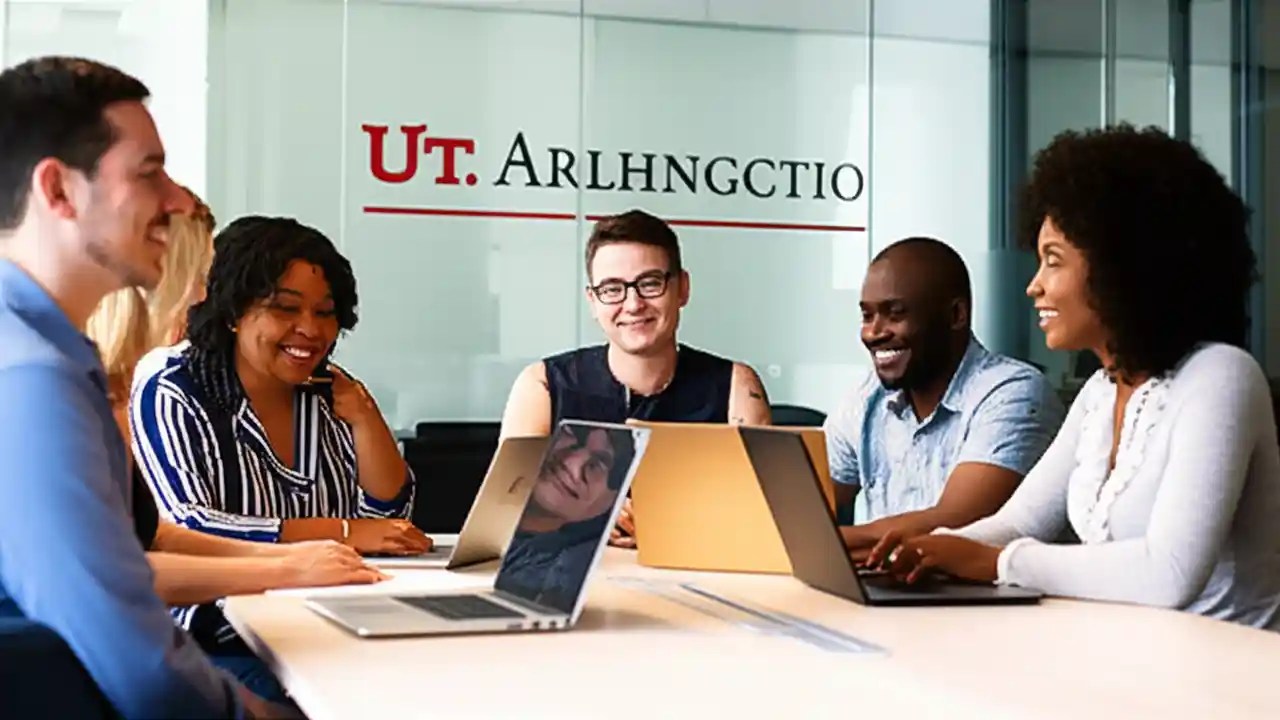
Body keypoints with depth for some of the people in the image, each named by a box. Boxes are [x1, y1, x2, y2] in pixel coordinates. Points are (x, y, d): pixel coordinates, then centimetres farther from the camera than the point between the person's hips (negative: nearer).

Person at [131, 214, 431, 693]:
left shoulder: (328, 396, 11)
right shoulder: (172, 398, -5)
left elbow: (389, 514, 8)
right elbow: (185, 531, -19)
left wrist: (363, 415, -6)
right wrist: (342, 532, -21)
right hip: (217, 650, -5)